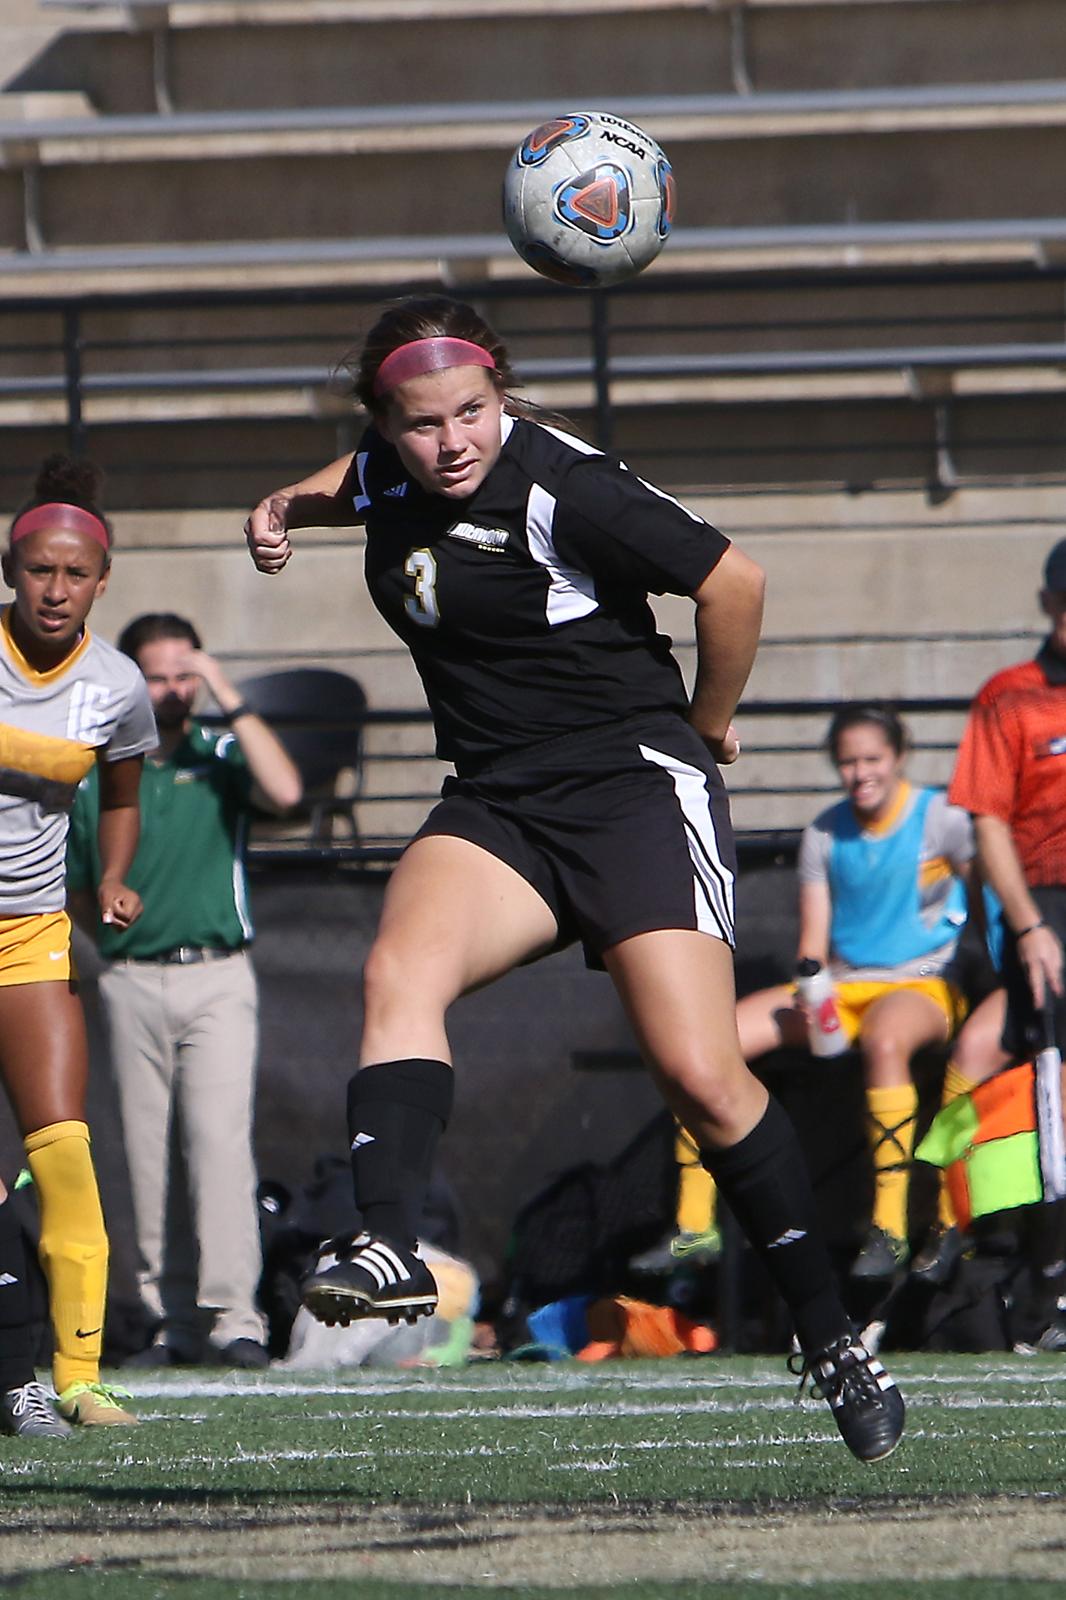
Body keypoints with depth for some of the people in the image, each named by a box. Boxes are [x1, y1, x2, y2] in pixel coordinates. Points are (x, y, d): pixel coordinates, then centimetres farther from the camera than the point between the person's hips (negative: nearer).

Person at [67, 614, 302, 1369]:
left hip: (217, 976, -2)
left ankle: (233, 1315, -20)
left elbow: (285, 791, -18)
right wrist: (124, 942, 6)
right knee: (151, 1156, 2)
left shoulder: (222, 756, 4)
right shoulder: (93, 774, 9)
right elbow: (78, 889, 19)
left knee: (220, 1137, -15)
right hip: (133, 986, 2)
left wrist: (232, 703, -17)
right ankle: (173, 1322, 7)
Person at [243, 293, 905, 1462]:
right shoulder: (390, 474, 5)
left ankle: (832, 1342, -1)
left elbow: (732, 583, -9)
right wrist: (295, 503, 13)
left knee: (700, 1075, -16)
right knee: (400, 971, -26)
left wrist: (704, 728, 5)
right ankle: (386, 1247, -42)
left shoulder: (565, 488, -17)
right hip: (497, 805, 6)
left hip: (635, 786, -6)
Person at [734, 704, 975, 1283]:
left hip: (925, 984, -5)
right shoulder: (825, 834, 9)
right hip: (842, 987, 5)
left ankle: (890, 1230, -35)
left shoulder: (941, 819, -3)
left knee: (884, 1040, -43)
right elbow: (813, 943, 7)